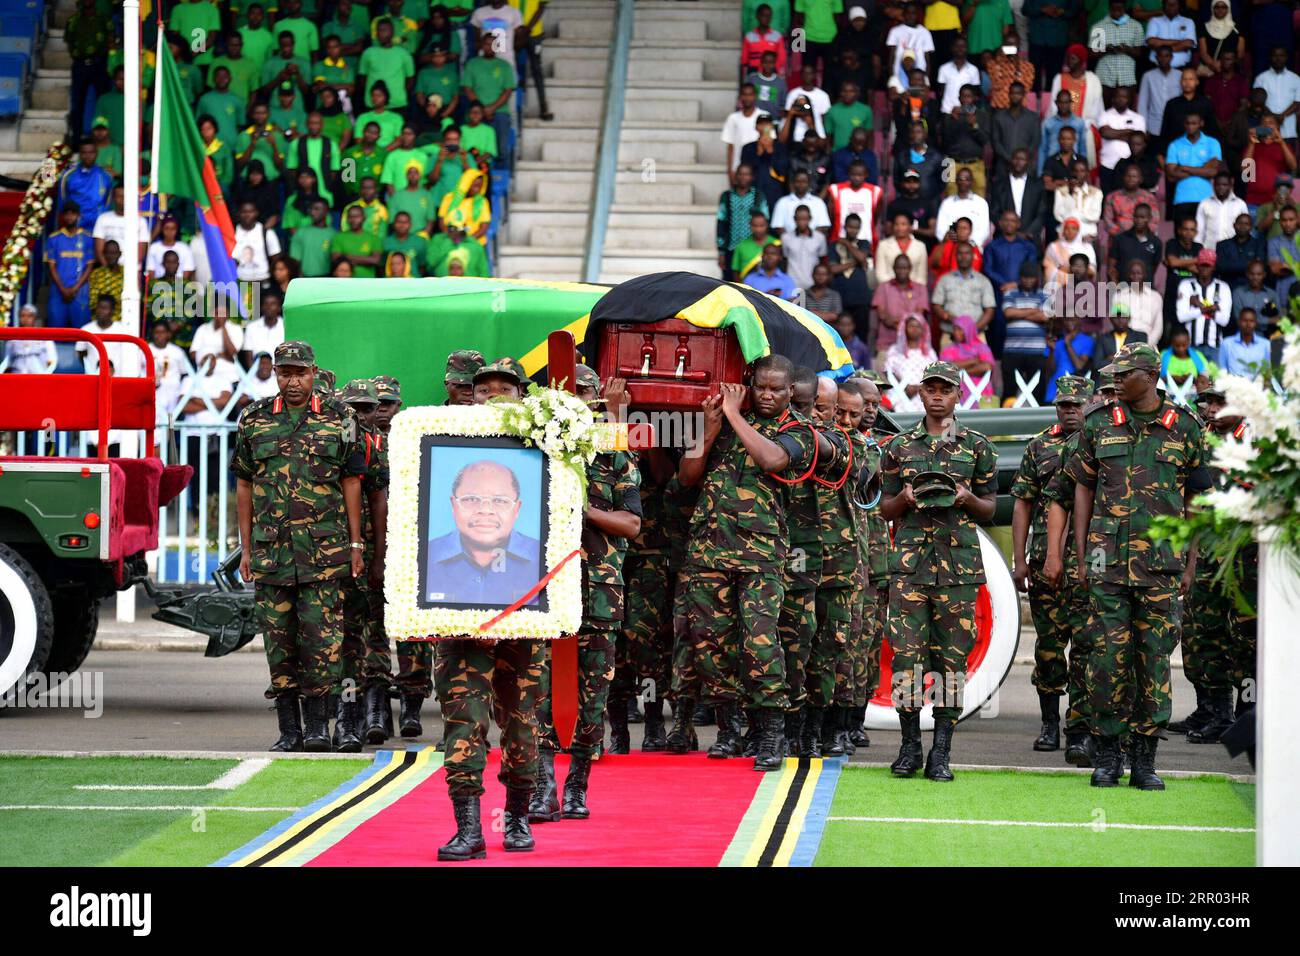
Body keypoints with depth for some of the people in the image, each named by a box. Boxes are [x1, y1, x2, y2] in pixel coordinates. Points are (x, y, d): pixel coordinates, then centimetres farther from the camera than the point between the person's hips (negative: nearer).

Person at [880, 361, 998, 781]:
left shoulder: (977, 446, 11)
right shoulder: (899, 446, 12)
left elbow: (989, 508, 13)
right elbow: (885, 510, 14)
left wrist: (968, 498, -8)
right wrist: (906, 498, -7)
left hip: (959, 562, 0)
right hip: (909, 561, 0)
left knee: (952, 656, -2)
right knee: (907, 652, -5)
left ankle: (941, 753, 1)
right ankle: (910, 747, 5)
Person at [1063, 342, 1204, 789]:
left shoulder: (1184, 427, 5)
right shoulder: (1099, 424, 7)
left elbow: (1193, 499, 9)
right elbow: (1084, 488, 11)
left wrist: (1189, 563, 4)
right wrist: (1082, 554, 5)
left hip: (1162, 560, 0)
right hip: (1108, 559, 0)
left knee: (1154, 656, 2)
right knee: (1109, 653, -3)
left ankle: (1144, 759, 7)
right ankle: (1106, 753, 6)